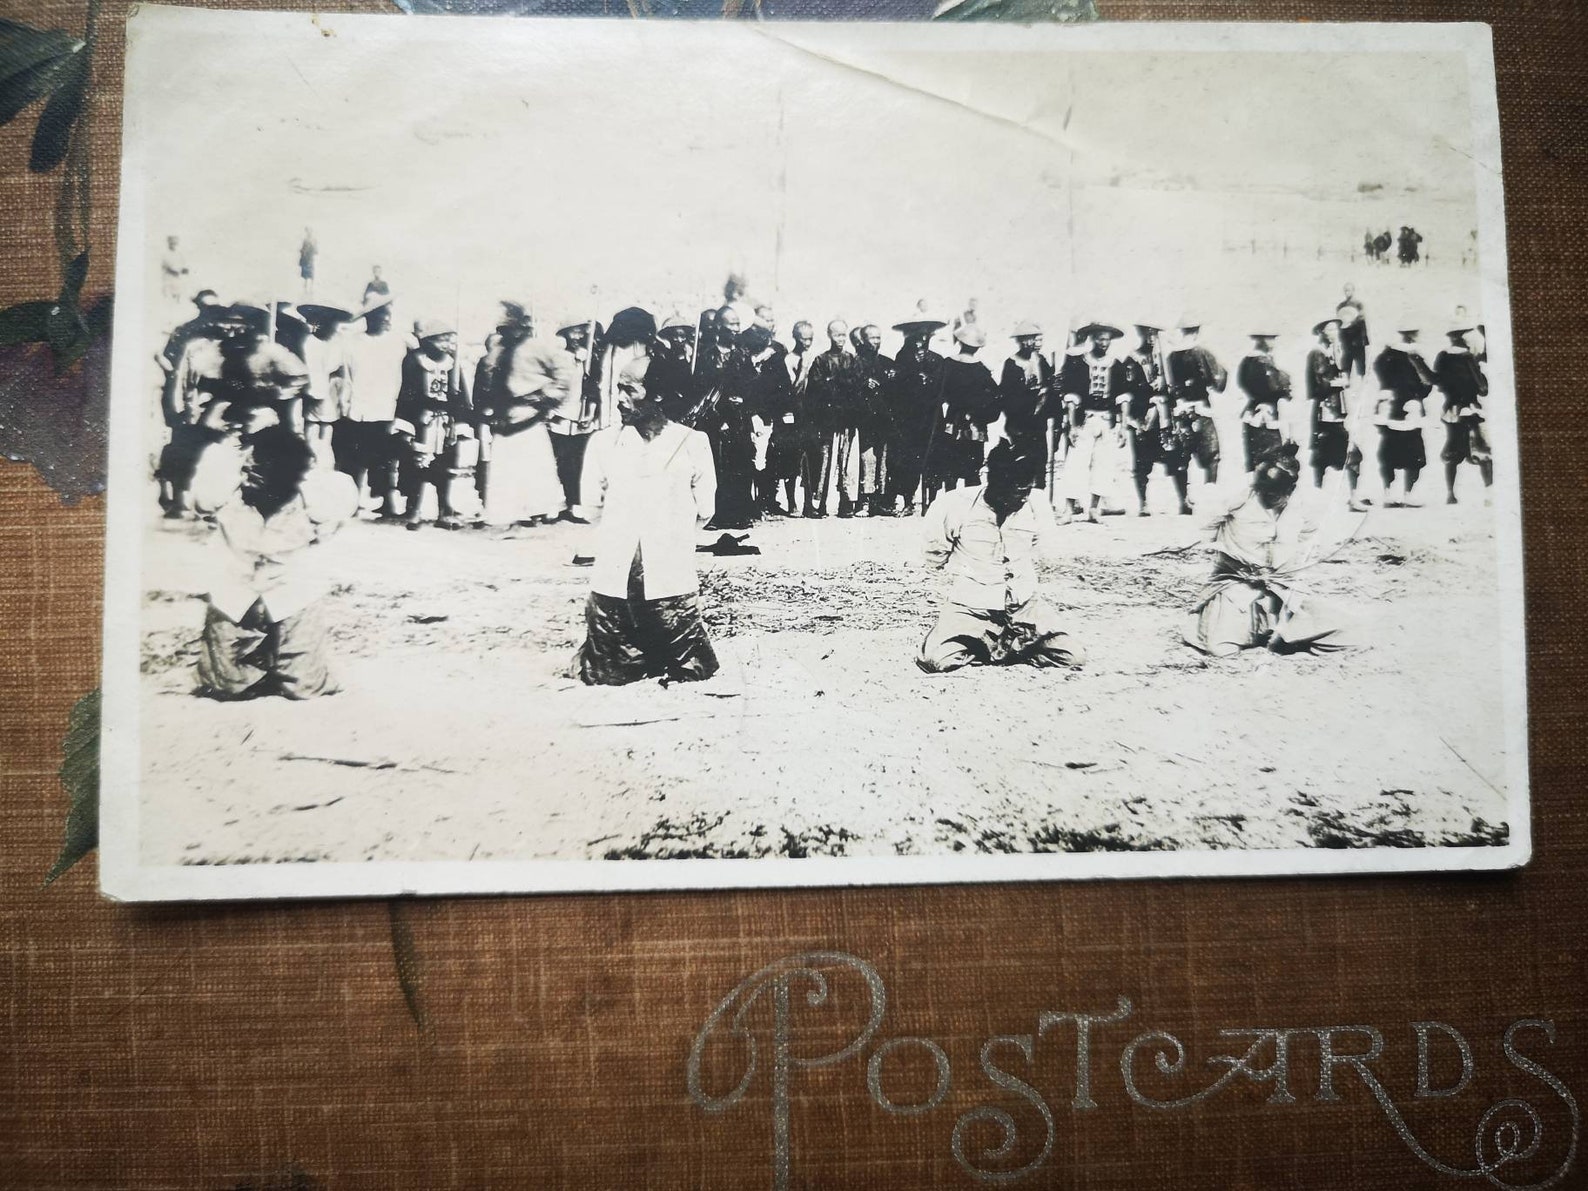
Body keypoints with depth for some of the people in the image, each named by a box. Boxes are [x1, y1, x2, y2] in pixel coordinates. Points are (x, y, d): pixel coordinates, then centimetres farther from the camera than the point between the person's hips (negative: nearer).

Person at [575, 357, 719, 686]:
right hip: (613, 581, 2)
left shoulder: (691, 443, -4)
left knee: (689, 672, 5)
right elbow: (592, 502, 13)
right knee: (604, 677, 7)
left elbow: (705, 508, 4)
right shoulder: (603, 442, 2)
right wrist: (615, 537, 12)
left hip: (670, 582, -2)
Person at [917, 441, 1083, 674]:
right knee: (937, 660, -29)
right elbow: (935, 557, 4)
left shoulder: (1038, 510, -5)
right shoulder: (955, 506, -13)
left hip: (1023, 604, 2)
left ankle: (1000, 649, 6)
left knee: (1072, 657, -17)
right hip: (969, 605, -2)